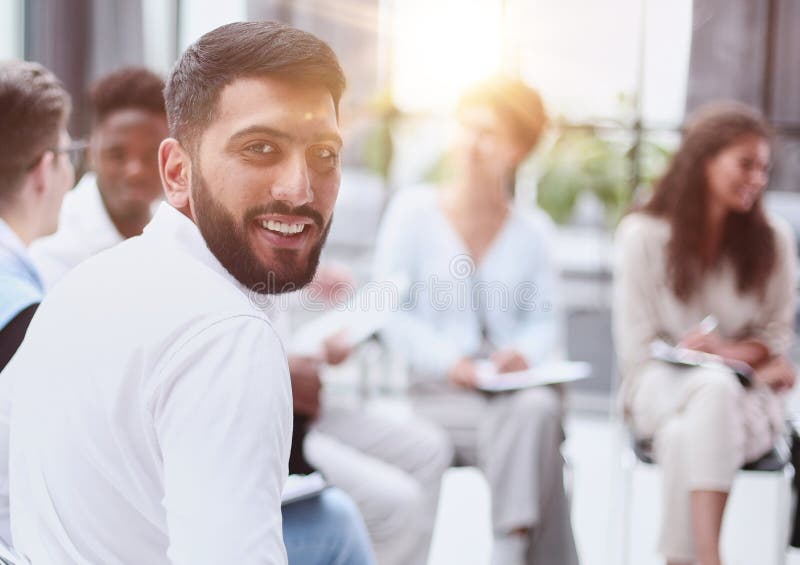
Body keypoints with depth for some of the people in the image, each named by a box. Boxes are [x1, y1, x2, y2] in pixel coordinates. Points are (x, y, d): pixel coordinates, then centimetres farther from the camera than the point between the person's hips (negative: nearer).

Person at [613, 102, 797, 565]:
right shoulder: (643, 234, -2)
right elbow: (637, 348, -4)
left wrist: (732, 352, -15)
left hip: (744, 393, 1)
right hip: (662, 390, -1)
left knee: (687, 435, -36)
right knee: (712, 388, -38)